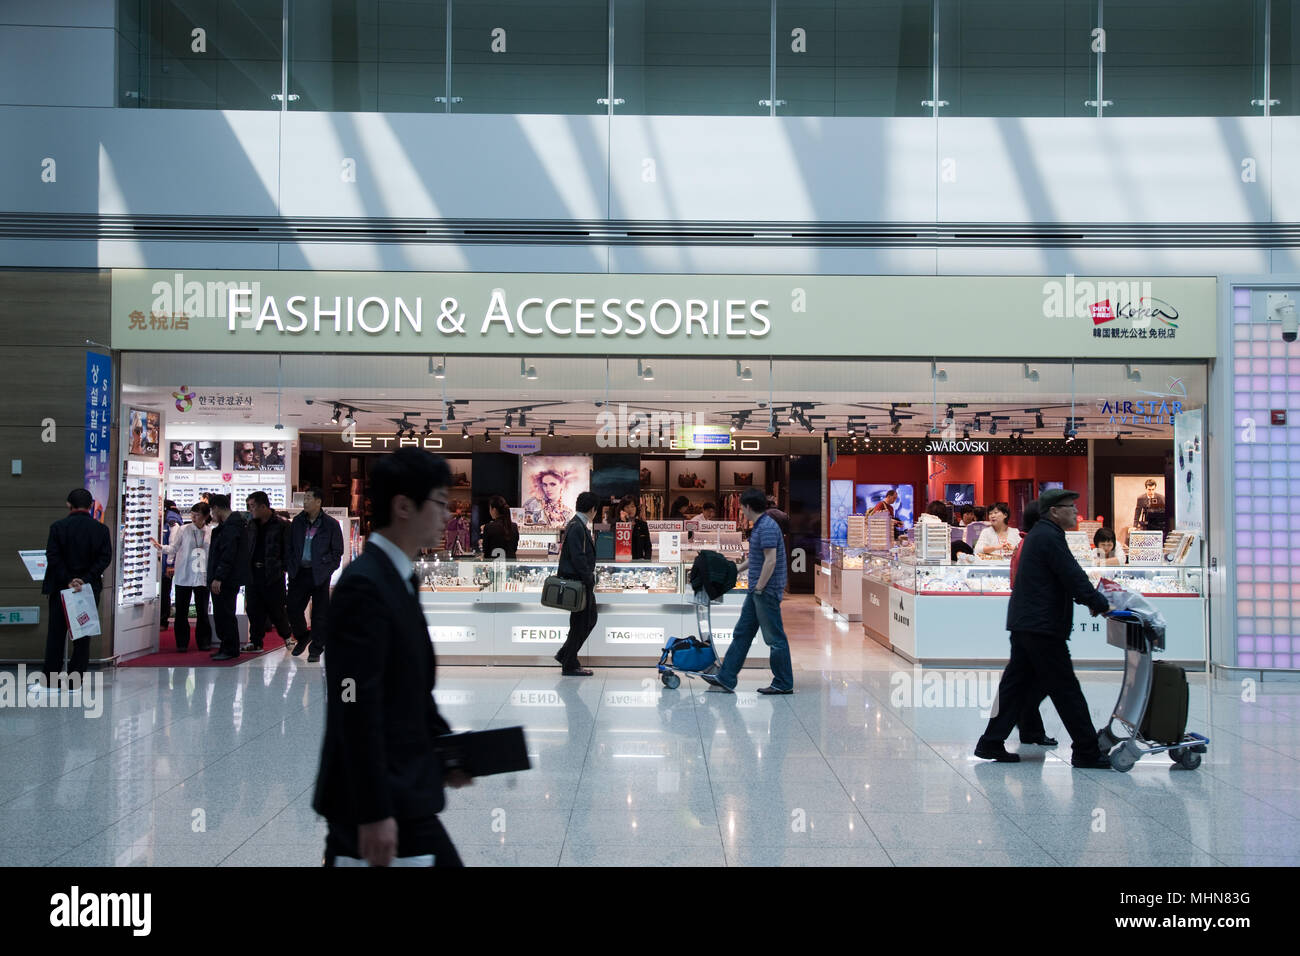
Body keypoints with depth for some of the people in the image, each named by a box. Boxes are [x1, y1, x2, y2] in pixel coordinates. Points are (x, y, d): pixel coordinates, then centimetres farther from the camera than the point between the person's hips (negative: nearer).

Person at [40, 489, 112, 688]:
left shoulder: (58, 527, -5)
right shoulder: (101, 529, -2)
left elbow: (53, 557, -11)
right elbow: (105, 558, -8)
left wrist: (68, 580, -11)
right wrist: (85, 580, -11)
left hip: (61, 587, -1)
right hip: (90, 589, 1)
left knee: (56, 634, 9)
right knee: (83, 635, 7)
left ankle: (51, 679, 10)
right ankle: (75, 678, 6)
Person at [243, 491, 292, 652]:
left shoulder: (281, 524, -4)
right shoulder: (251, 525, 13)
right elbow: (247, 547, 18)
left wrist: (283, 567, -9)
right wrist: (246, 568, 8)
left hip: (273, 573, -5)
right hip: (253, 572, 5)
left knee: (276, 608, 2)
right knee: (254, 608, 4)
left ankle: (287, 634, 23)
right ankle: (255, 642, 10)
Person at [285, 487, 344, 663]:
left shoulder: (331, 524, -3)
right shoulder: (297, 522, 9)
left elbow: (337, 552, 3)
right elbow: (289, 547, 15)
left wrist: (328, 570, -4)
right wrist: (289, 567, 5)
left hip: (319, 574, -4)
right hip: (299, 573, 4)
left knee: (319, 613, 0)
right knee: (293, 608, 5)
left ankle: (316, 649, 10)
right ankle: (302, 637, 32)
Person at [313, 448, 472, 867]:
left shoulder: (398, 579, 12)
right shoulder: (364, 585, -18)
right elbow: (358, 706, -22)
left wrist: (447, 754, 13)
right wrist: (374, 813, -23)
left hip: (399, 793, 9)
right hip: (384, 802, -9)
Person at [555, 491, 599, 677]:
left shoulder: (580, 525, 14)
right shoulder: (576, 527, -18)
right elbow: (578, 558, -24)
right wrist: (590, 580, -18)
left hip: (583, 583, 10)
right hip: (577, 582, -10)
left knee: (590, 620, 16)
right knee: (580, 623, -2)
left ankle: (565, 655, 23)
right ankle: (569, 665, 8)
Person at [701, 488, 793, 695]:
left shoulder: (767, 527, -19)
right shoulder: (759, 526, 14)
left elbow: (770, 561, -25)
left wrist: (759, 588, -20)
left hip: (767, 590, -10)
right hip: (758, 590, 10)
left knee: (775, 637, -2)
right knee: (742, 633, 10)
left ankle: (784, 684, 7)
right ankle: (725, 678, 13)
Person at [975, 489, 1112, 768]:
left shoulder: (1039, 534, 19)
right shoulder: (1050, 537, -14)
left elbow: (1070, 576, 23)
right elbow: (1073, 577, -18)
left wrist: (1091, 599, 15)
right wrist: (1100, 604, -9)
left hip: (1024, 625, 10)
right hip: (1042, 627, -10)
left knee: (1017, 683, 12)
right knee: (1065, 689, -3)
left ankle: (991, 743, 13)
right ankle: (1086, 752, 4)